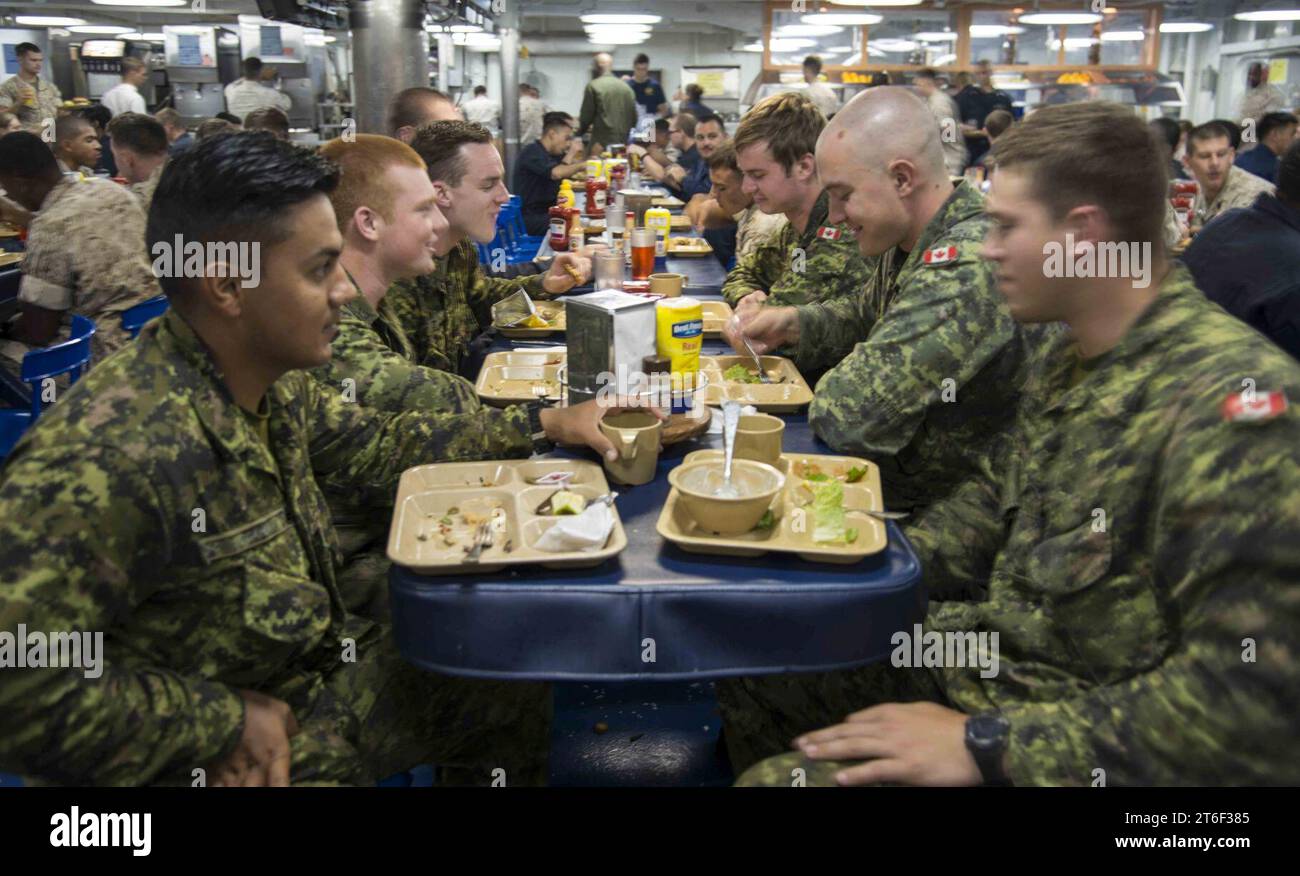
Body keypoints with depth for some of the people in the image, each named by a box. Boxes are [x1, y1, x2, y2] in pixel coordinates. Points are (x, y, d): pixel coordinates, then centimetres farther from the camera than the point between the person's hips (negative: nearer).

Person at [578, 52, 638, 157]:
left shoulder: (593, 86, -3)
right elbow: (634, 118, 13)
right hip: (624, 143, 5)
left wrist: (579, 132, 18)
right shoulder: (626, 87, 11)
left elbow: (586, 118, -2)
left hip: (602, 145, -5)